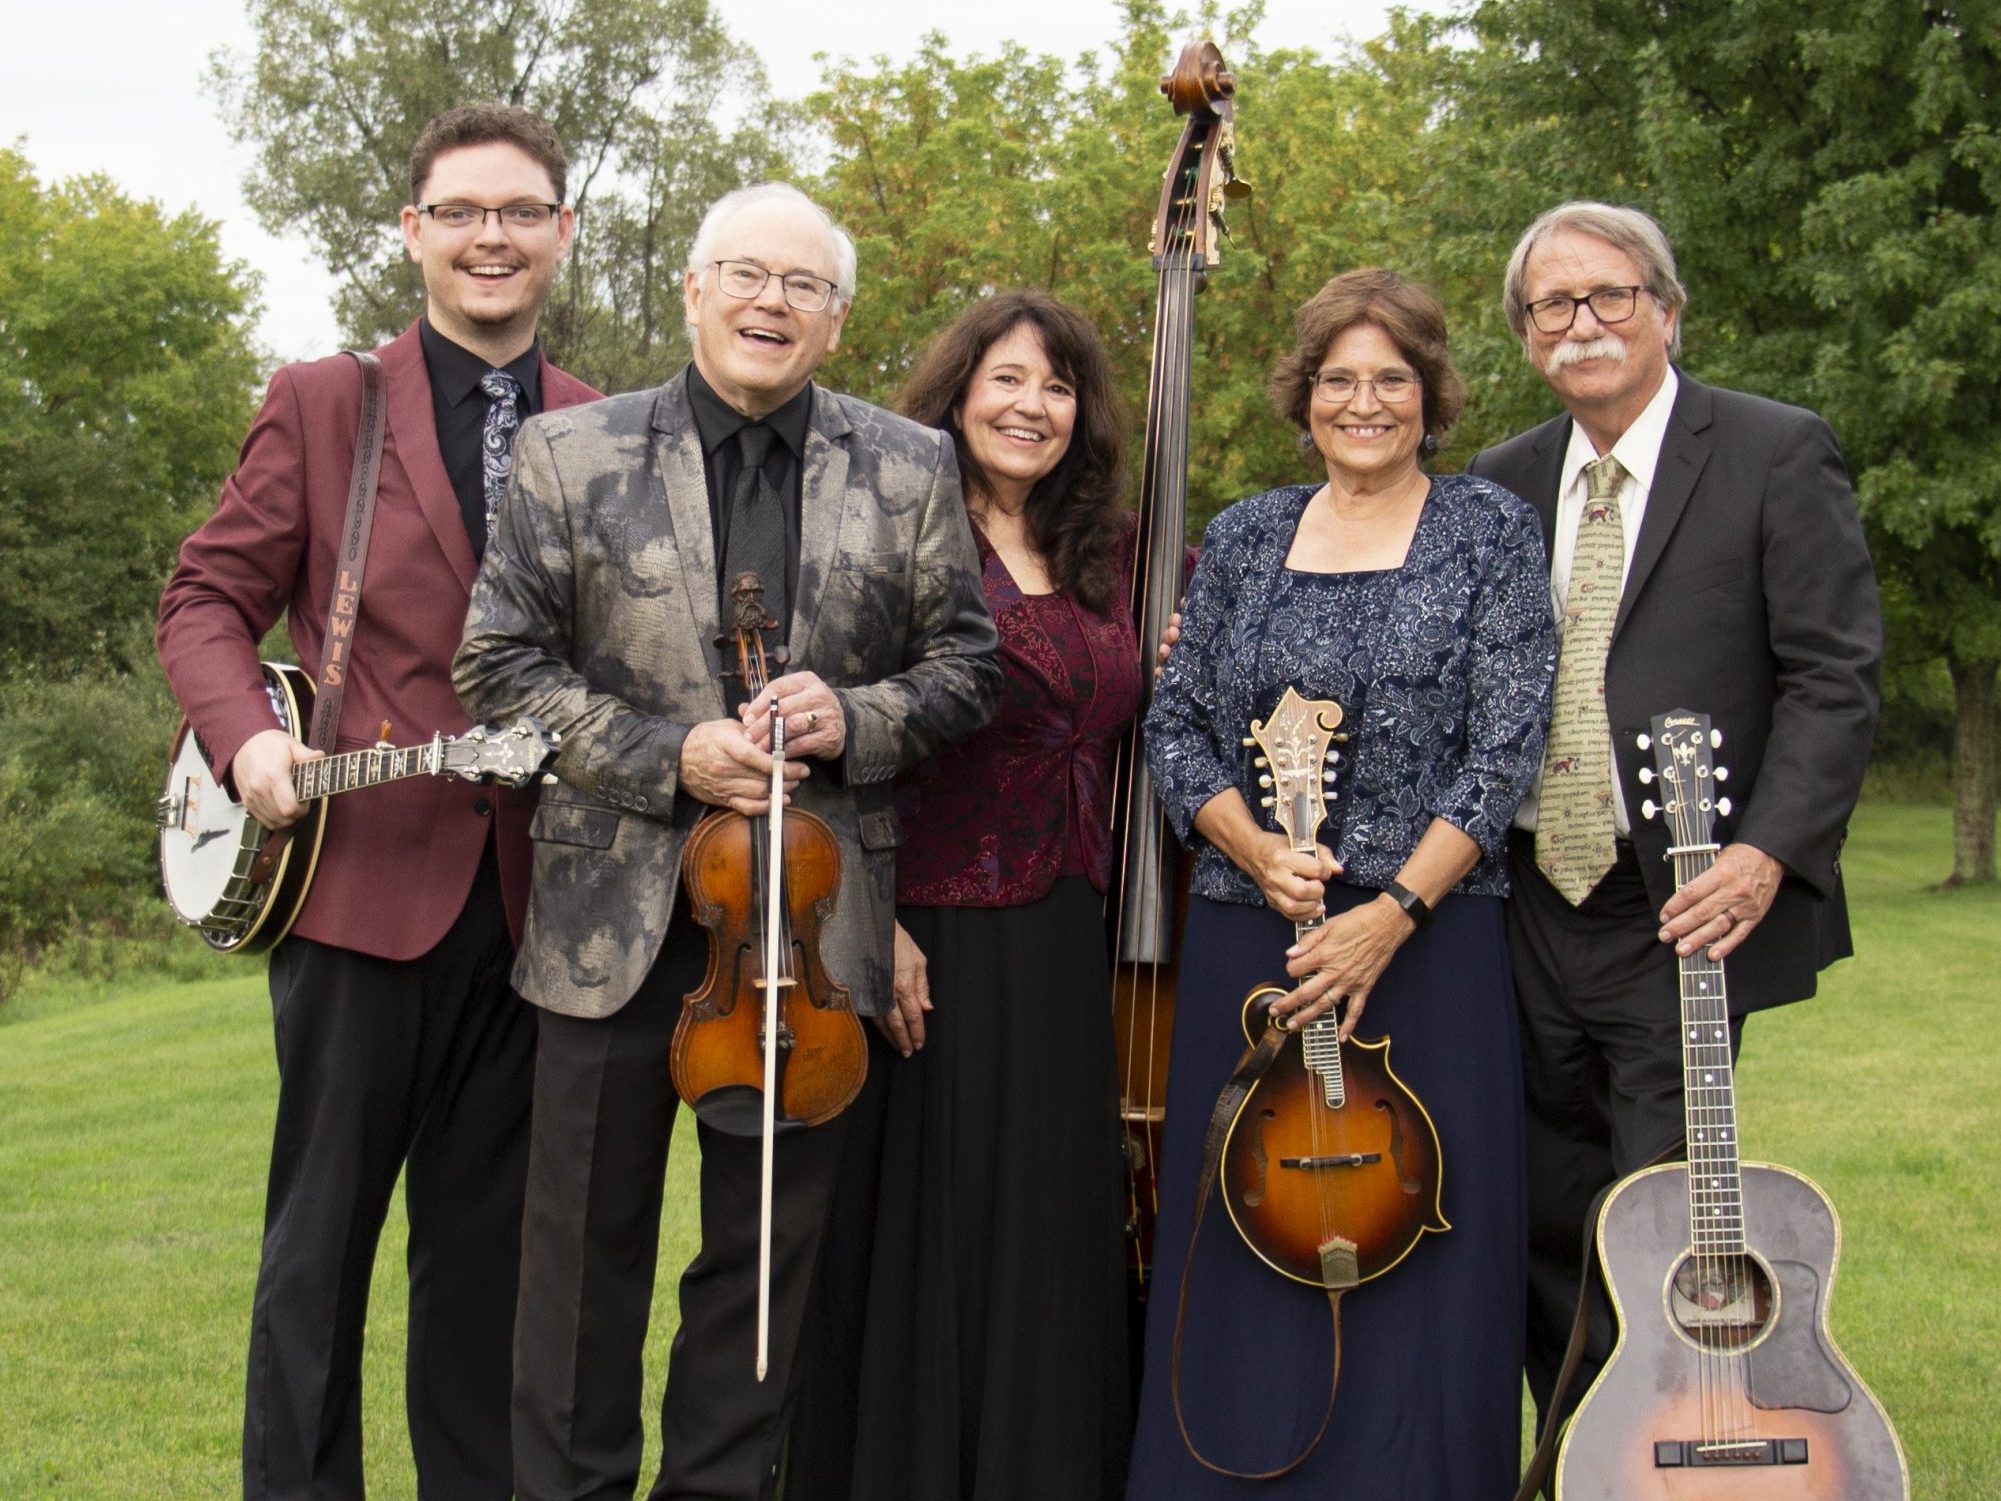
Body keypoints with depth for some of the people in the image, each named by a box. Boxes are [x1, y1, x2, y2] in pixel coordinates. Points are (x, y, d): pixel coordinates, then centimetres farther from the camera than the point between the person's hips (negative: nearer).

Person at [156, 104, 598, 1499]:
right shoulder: (318, 404, 3)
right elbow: (210, 596, 4)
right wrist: (245, 733, -14)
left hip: (531, 900, 3)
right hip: (360, 880, -2)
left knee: (487, 1248, 13)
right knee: (319, 1241, 4)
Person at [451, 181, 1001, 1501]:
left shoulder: (910, 469, 5)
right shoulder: (571, 455, 1)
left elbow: (965, 664, 7)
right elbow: (501, 663, -2)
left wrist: (855, 720, -13)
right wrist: (668, 756, -14)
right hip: (617, 914, -1)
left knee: (771, 1244, 11)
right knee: (587, 1243, 9)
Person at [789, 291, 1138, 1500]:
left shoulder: (1113, 561, 11)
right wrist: (874, 921, -16)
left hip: (1070, 952, 5)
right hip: (931, 944, -5)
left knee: (1055, 1248, 11)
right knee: (918, 1242, 4)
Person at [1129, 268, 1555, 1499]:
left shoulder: (1492, 531, 2)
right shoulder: (1244, 539, 10)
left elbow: (1504, 751, -6)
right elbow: (1176, 727, 8)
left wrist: (1393, 911, -14)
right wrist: (1257, 849, -10)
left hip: (1428, 946, -3)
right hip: (1245, 942, 3)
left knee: (1411, 1252, -1)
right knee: (1237, 1259, 6)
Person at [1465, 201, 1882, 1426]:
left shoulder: (1777, 453, -3)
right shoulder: (1505, 481, 12)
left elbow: (1835, 677, -9)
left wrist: (1768, 851, -21)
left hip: (1681, 915, -5)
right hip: (1536, 910, 5)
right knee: (1552, 1232, 12)